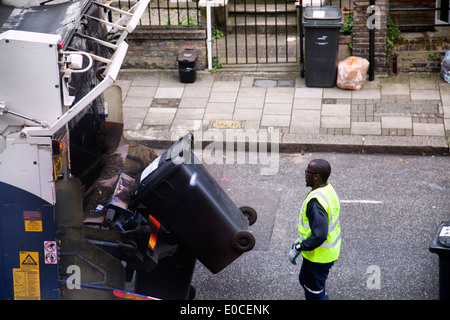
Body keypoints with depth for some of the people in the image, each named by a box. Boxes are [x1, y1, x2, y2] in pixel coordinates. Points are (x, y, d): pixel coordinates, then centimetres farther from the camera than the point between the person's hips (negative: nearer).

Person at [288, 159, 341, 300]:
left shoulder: (316, 201, -31)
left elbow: (319, 236, -34)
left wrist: (298, 248, -22)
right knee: (305, 280, 28)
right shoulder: (329, 189, 2)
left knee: (315, 292, 6)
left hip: (319, 256, -10)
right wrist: (301, 240, 17)